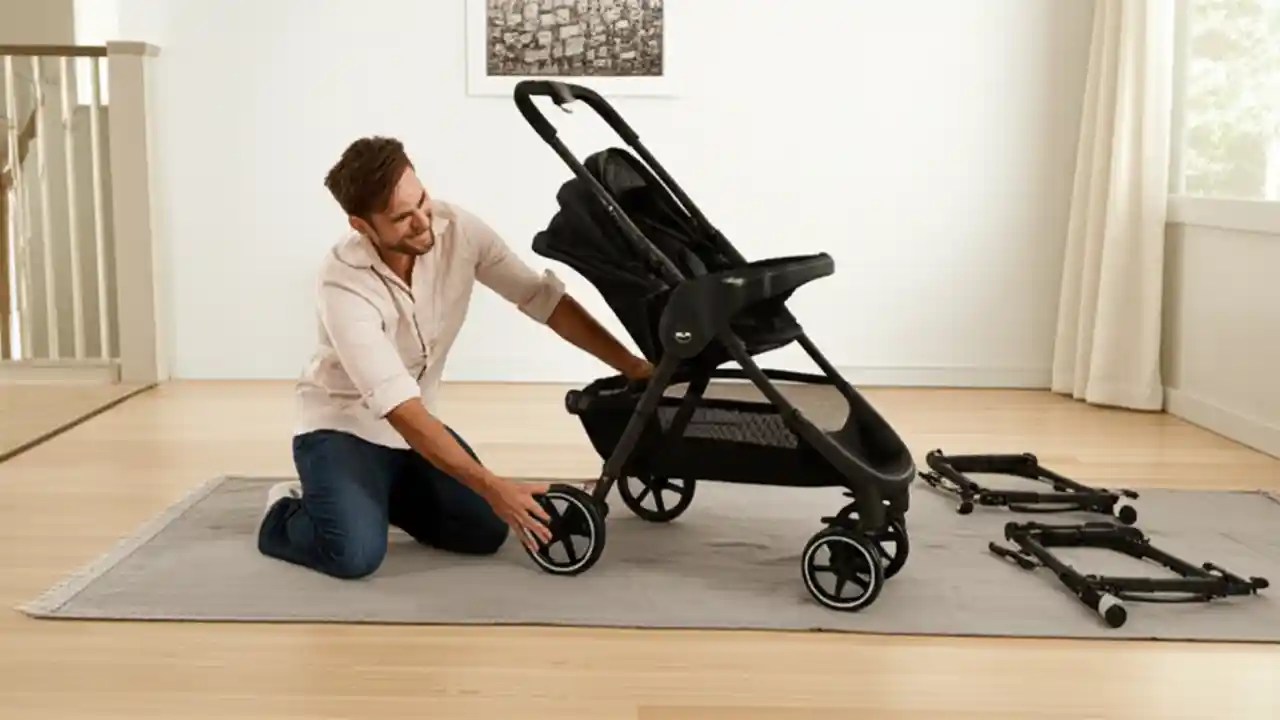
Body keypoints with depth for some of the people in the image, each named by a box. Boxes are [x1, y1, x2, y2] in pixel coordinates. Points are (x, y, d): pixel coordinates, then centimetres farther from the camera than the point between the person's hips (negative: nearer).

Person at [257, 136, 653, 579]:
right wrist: (493, 488, -39)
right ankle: (285, 513, 8)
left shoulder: (456, 228, -18)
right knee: (357, 554, -25)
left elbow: (544, 298, -12)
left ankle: (382, 494, 19)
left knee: (486, 532, -6)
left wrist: (632, 366, -17)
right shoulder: (343, 285, -32)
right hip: (342, 425, -5)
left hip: (416, 421, 5)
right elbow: (399, 409, -35)